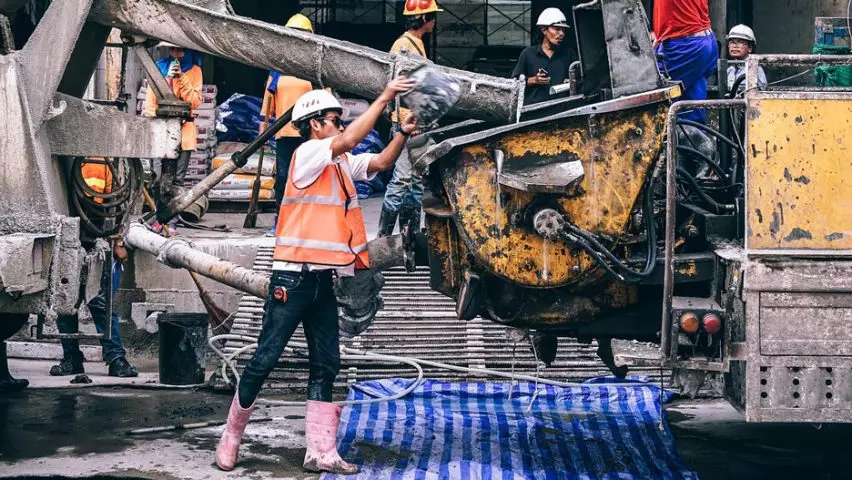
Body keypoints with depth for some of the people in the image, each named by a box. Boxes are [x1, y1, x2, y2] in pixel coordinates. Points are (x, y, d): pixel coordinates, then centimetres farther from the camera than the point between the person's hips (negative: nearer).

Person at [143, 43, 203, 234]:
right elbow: (151, 97, 8)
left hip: (183, 130, -1)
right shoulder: (160, 67, 11)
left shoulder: (194, 71, 8)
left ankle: (172, 221, -4)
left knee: (177, 179, -4)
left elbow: (195, 102, -3)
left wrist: (182, 79, -11)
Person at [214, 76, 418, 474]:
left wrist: (402, 134, -4)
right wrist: (384, 98, -15)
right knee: (265, 359, -5)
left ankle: (321, 453, 5)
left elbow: (380, 163, 14)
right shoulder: (307, 154, -7)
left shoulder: (341, 162, 15)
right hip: (293, 276, -8)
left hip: (323, 279, 9)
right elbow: (348, 140, -20)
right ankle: (230, 440, 7)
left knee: (326, 366, 5)